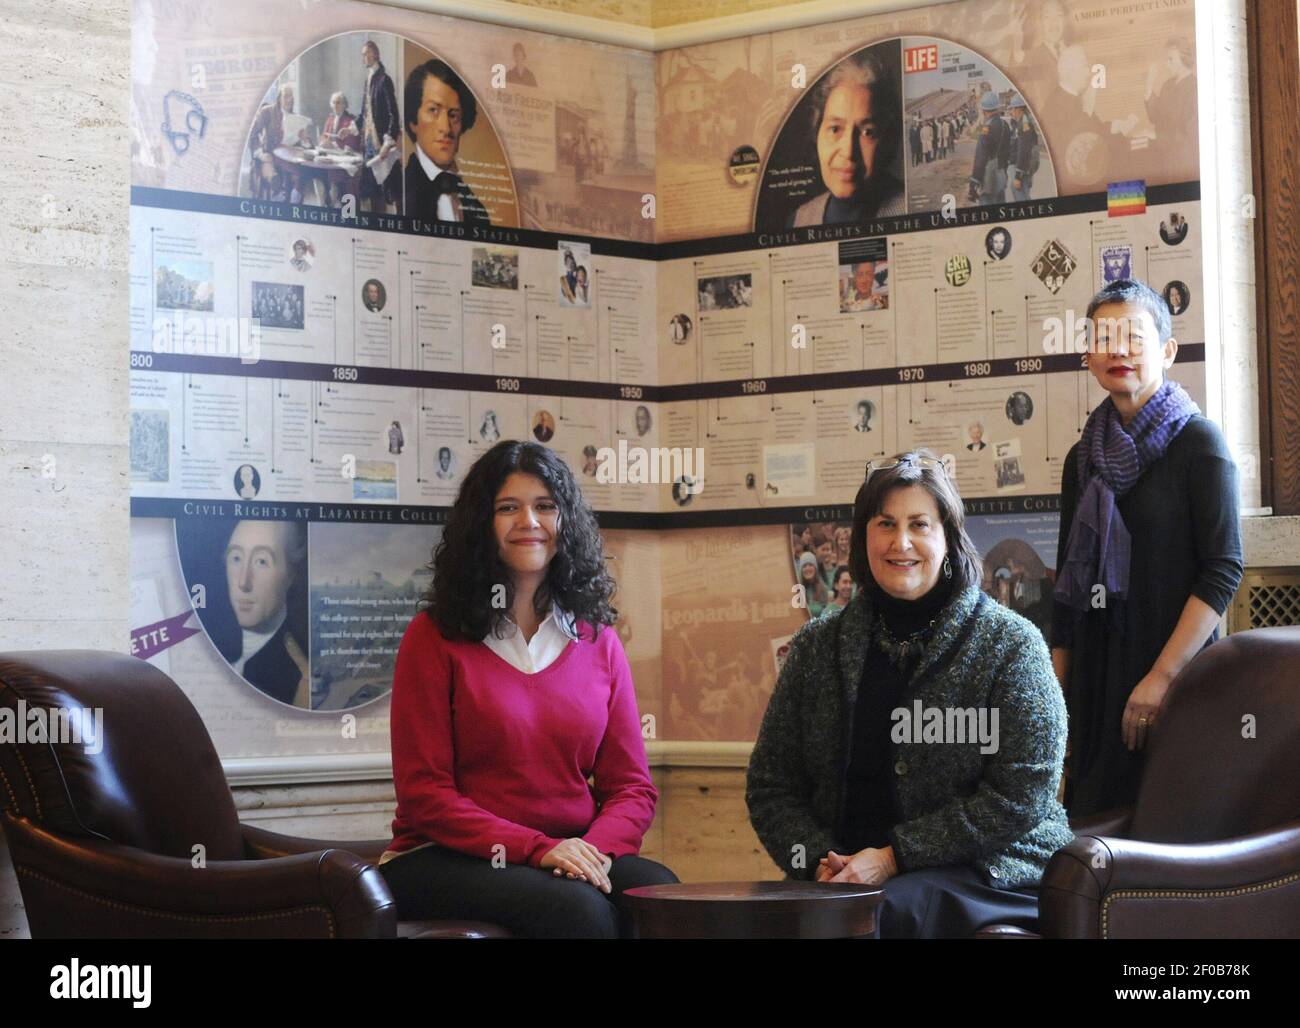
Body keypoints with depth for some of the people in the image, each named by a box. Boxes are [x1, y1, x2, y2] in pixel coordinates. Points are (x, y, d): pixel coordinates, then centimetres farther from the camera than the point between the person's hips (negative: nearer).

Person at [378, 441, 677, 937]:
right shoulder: (434, 637, 1)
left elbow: (632, 788, 10)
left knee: (661, 891, -28)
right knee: (576, 908, -34)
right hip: (445, 860, -4)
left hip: (573, 854, 4)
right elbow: (423, 793, -6)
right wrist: (536, 849, -18)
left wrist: (597, 848, -14)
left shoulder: (598, 642, 13)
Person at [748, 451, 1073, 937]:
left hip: (987, 870, -3)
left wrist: (895, 856, -13)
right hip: (849, 872, 4)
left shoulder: (1010, 643, 0)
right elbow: (770, 786, 13)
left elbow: (1021, 797, -8)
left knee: (888, 908, -35)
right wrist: (819, 859, -7)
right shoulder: (817, 646, 11)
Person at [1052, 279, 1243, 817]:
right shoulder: (1084, 459, 12)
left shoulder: (1198, 442, -6)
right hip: (1095, 679, 5)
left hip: (1179, 669, -5)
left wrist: (1163, 675, -18)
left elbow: (1224, 570, -12)